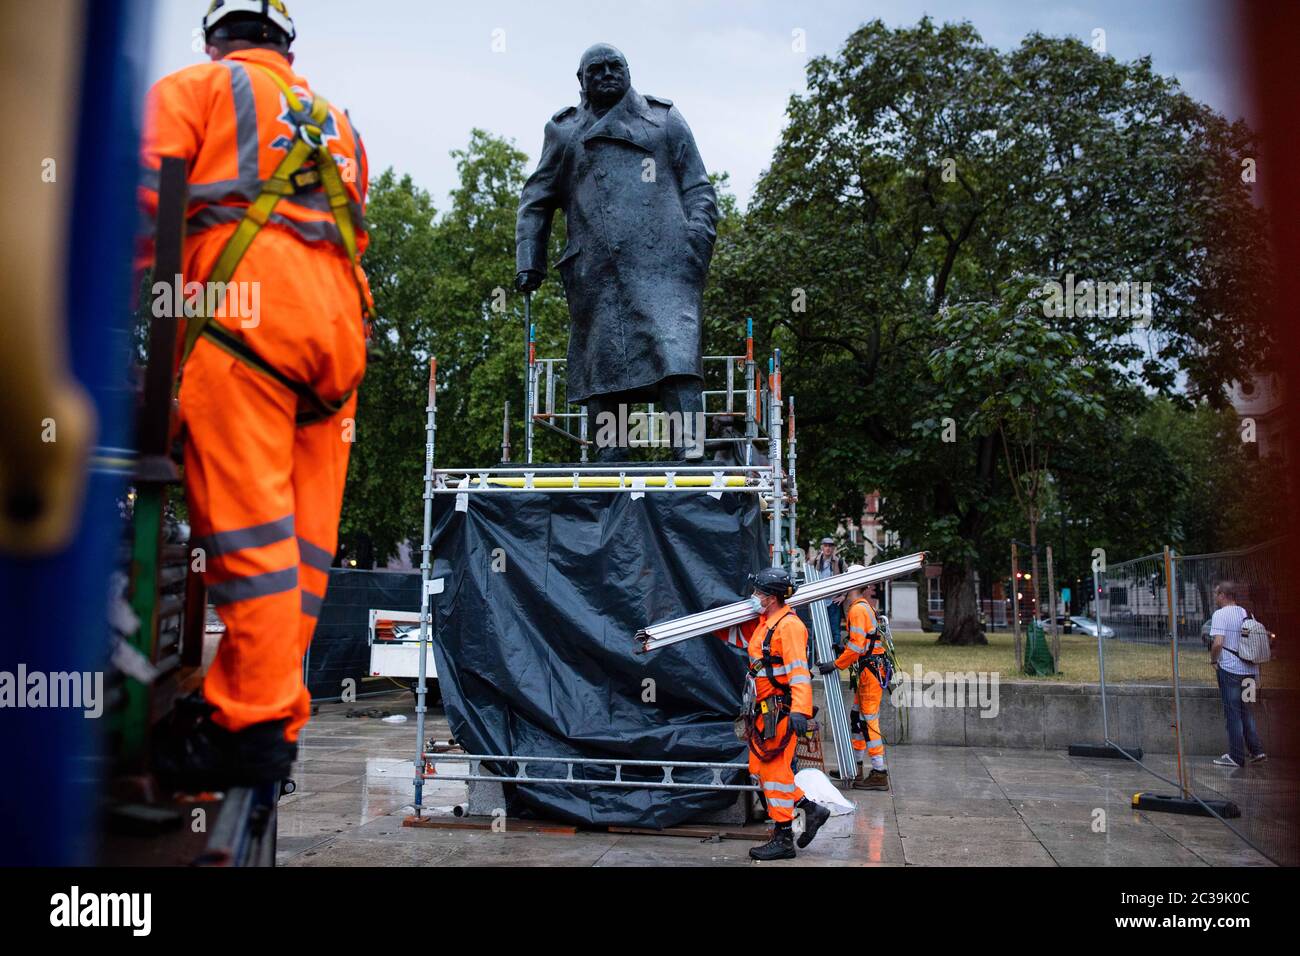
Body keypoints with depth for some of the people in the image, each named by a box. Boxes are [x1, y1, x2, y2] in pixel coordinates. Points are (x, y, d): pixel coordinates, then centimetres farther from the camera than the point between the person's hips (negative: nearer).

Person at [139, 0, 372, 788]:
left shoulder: (194, 87, 16)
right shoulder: (335, 122, 32)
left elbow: (147, 195, 1)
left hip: (242, 310, -5)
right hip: (337, 324, 6)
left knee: (246, 524, -11)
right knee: (305, 535, 2)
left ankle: (253, 727, -14)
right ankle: (268, 714, 6)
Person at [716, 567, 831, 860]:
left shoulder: (789, 625, -16)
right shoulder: (762, 624, 14)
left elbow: (799, 672, -24)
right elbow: (736, 634, 32)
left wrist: (800, 711, -31)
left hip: (780, 711, -10)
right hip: (763, 710, 10)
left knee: (775, 770, -3)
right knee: (760, 768, 14)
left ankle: (783, 840, 7)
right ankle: (811, 810, 24)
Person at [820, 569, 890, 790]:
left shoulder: (858, 609, -14)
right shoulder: (863, 606, 17)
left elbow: (857, 647, -20)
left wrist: (835, 664, -14)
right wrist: (844, 649, 12)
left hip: (871, 672, -10)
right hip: (869, 670, 10)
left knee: (869, 722, -7)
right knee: (857, 718, 15)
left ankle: (879, 774, -3)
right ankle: (855, 767, 24)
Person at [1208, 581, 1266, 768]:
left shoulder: (1220, 614, -12)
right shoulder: (1246, 613, 10)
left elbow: (1218, 642, -24)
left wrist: (1213, 660, -6)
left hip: (1230, 670, -7)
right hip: (1250, 670, 7)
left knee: (1233, 714, 1)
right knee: (1247, 712, 18)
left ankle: (1237, 757, 6)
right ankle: (1256, 750, 17)